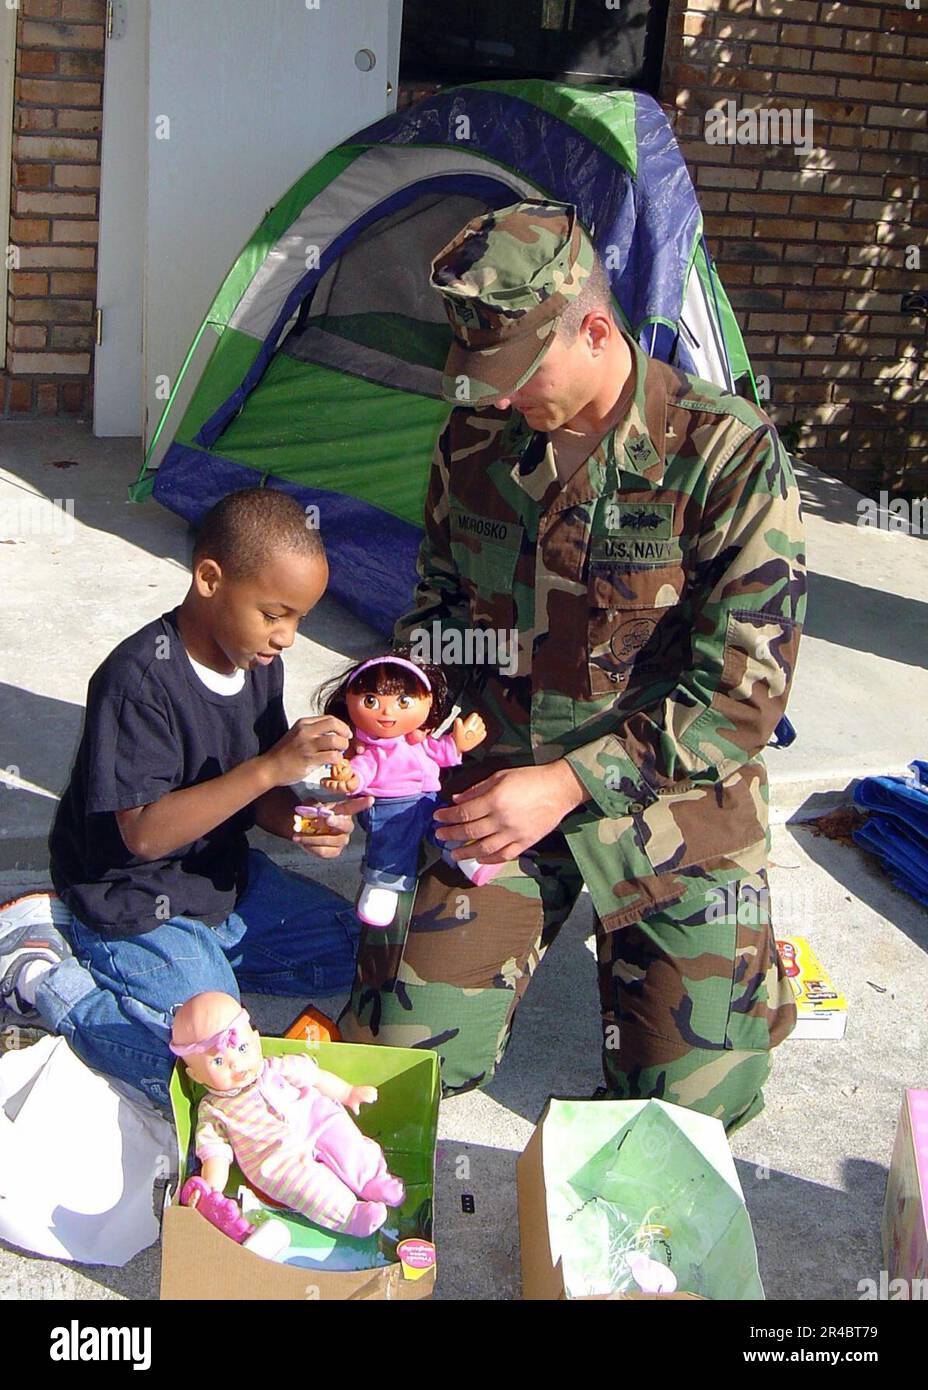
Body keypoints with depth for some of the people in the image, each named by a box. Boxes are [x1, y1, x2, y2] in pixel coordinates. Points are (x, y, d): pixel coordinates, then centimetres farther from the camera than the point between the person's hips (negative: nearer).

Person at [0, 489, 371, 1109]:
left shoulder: (259, 662, -1)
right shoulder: (139, 679, -27)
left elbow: (251, 794, 6)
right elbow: (145, 831, -30)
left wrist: (298, 822, -17)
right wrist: (269, 768, -36)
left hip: (223, 874, 9)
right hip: (135, 902, -9)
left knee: (347, 950, 13)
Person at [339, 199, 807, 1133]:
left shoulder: (729, 452, -17)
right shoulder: (474, 441, -2)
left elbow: (745, 688, -18)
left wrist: (570, 784, -23)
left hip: (668, 803, -3)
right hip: (497, 780, 3)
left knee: (695, 1096, -2)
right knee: (402, 1049, -3)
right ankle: (542, 919, 26)